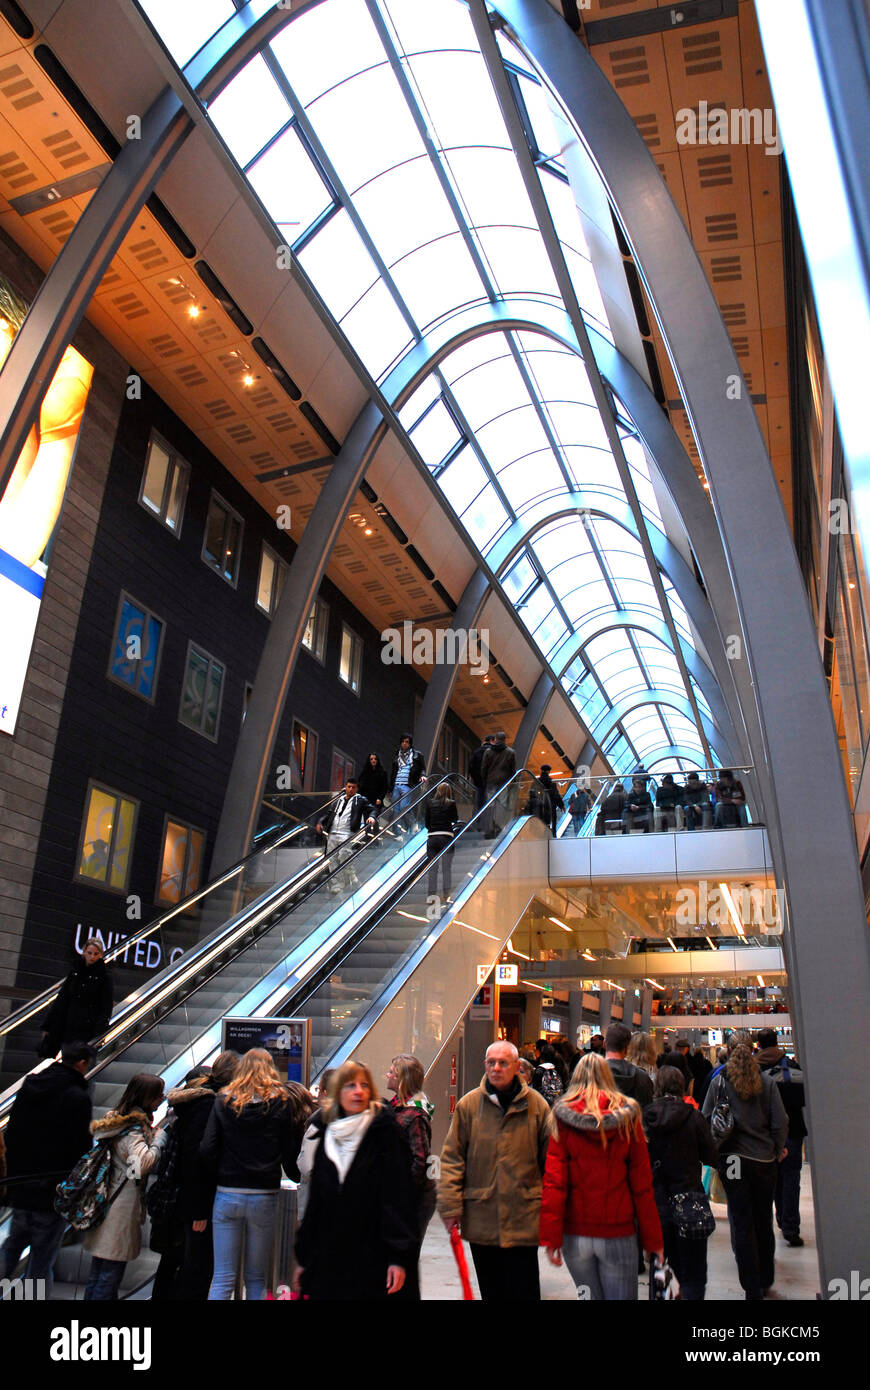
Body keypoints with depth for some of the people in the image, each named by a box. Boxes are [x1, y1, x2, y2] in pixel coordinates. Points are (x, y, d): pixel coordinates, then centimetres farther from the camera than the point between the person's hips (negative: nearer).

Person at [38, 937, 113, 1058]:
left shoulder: (104, 977, -3)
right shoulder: (75, 972, 9)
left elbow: (106, 1008, -5)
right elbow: (61, 999, 13)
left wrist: (99, 1034, -15)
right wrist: (47, 1025, 10)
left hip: (88, 1029, -4)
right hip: (68, 1027, 4)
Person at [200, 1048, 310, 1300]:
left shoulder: (223, 1101, 1)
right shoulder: (282, 1102, -2)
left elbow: (207, 1150, -4)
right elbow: (290, 1154, -1)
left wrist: (219, 1181, 9)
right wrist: (300, 1179, 16)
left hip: (227, 1195, 1)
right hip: (265, 1196, 0)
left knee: (223, 1278, 7)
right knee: (256, 1278, 13)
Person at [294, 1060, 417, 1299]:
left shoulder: (385, 1132, -5)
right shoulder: (324, 1134, 9)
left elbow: (399, 1195, -10)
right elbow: (314, 1200, 14)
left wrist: (399, 1256, -15)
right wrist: (304, 1259, 14)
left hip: (372, 1260, -4)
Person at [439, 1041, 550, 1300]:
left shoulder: (536, 1105, -2)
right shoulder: (468, 1105, -2)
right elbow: (452, 1158, 0)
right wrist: (450, 1206, -5)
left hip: (523, 1220, -1)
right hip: (480, 1218, 1)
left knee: (523, 1290, 4)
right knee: (491, 1291, 15)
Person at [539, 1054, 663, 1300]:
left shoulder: (563, 1118, -4)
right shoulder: (627, 1118, -3)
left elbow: (553, 1181, -8)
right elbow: (642, 1184, -2)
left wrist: (550, 1236, -6)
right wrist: (653, 1239, 5)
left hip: (576, 1233, 1)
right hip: (618, 1232, -1)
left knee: (589, 1296, 19)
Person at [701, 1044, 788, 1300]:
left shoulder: (719, 1083, -3)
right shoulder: (767, 1082, -2)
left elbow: (706, 1120, -3)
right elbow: (780, 1122, -4)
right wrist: (778, 1150, 10)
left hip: (732, 1160, -2)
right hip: (764, 1160, 2)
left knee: (742, 1225, 4)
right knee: (764, 1222, 18)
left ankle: (753, 1290, 4)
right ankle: (765, 1281, 32)